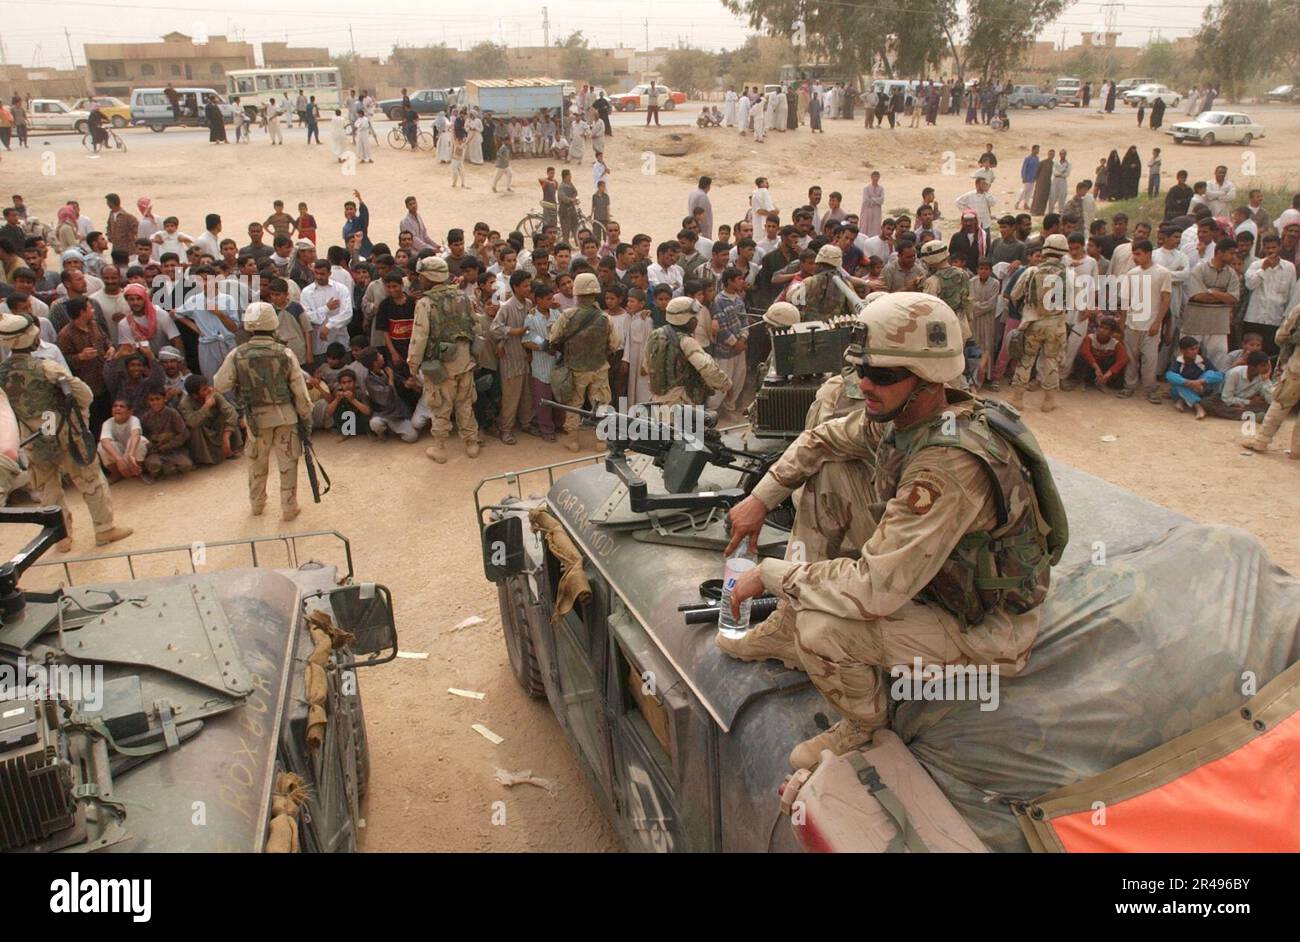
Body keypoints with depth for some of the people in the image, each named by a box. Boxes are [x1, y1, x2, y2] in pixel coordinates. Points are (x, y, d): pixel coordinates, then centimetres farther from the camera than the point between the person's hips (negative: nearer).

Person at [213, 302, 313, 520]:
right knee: (288, 463, 10)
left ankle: (257, 504, 35)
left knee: (257, 463, 20)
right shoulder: (285, 354, -12)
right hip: (285, 415, -2)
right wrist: (306, 416, 3)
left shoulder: (237, 355, -9)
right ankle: (289, 508, 16)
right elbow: (300, 390, -9)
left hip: (256, 417, 2)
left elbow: (220, 385, -1)